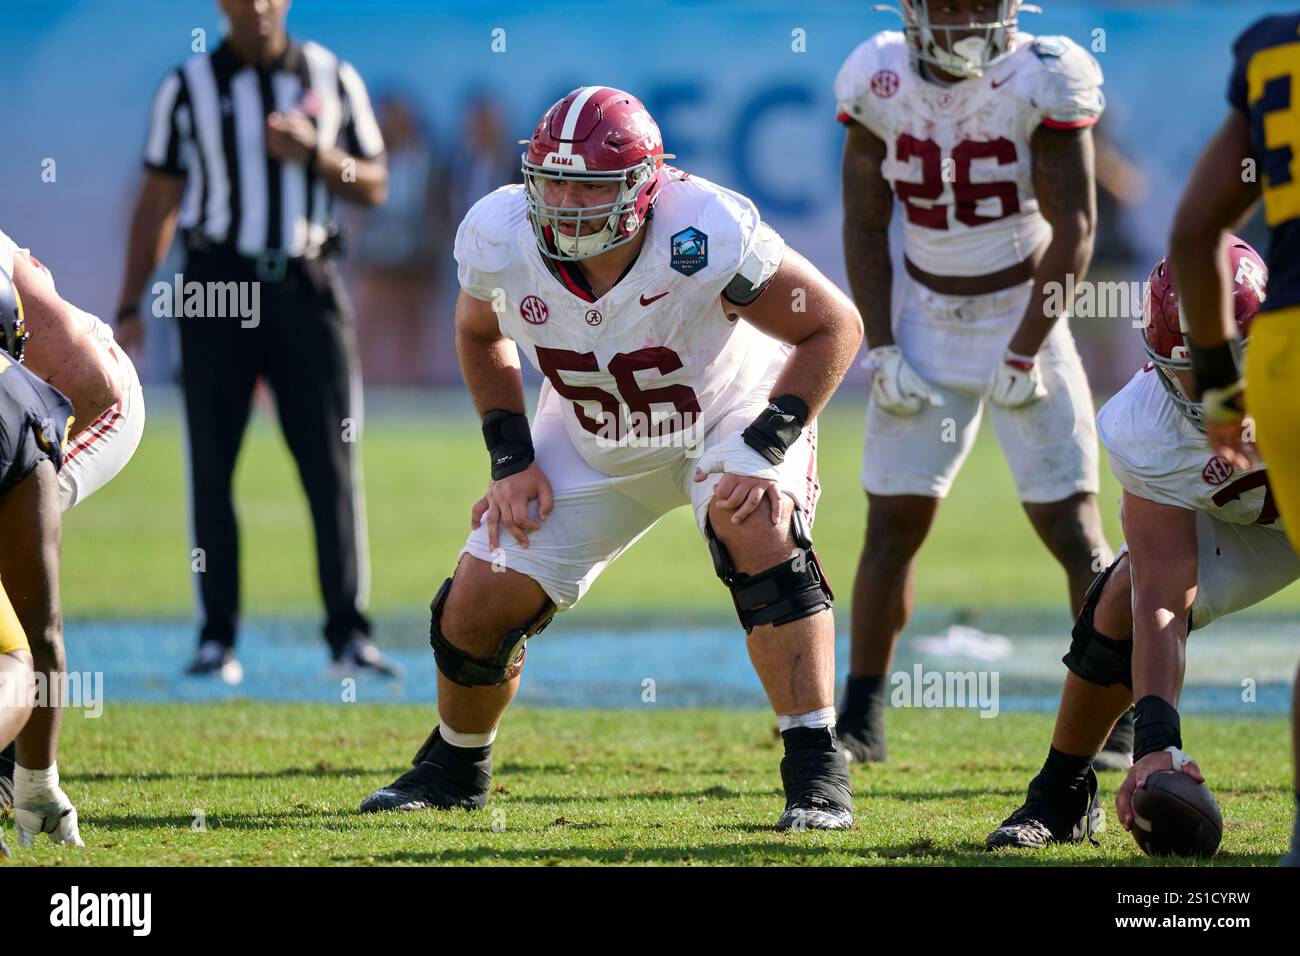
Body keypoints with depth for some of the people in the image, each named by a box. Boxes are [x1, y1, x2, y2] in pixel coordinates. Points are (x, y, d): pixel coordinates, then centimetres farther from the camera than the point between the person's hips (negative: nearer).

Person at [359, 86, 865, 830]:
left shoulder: (703, 237, -35)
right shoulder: (501, 236, -23)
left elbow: (835, 327, -23)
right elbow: (481, 335, 2)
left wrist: (763, 453, -29)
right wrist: (512, 461, -6)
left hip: (731, 415, -3)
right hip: (596, 442, 4)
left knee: (756, 528, -34)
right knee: (479, 607, -3)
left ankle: (817, 768, -27)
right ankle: (455, 765, 30)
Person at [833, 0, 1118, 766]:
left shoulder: (1038, 83, -14)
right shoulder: (881, 83, -5)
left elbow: (1073, 229, -13)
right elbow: (865, 224, 3)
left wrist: (1026, 352, -15)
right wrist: (882, 349, -4)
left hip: (1024, 314, -3)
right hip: (926, 322, 3)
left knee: (1072, 524, -8)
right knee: (894, 521, 3)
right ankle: (861, 722, 13)